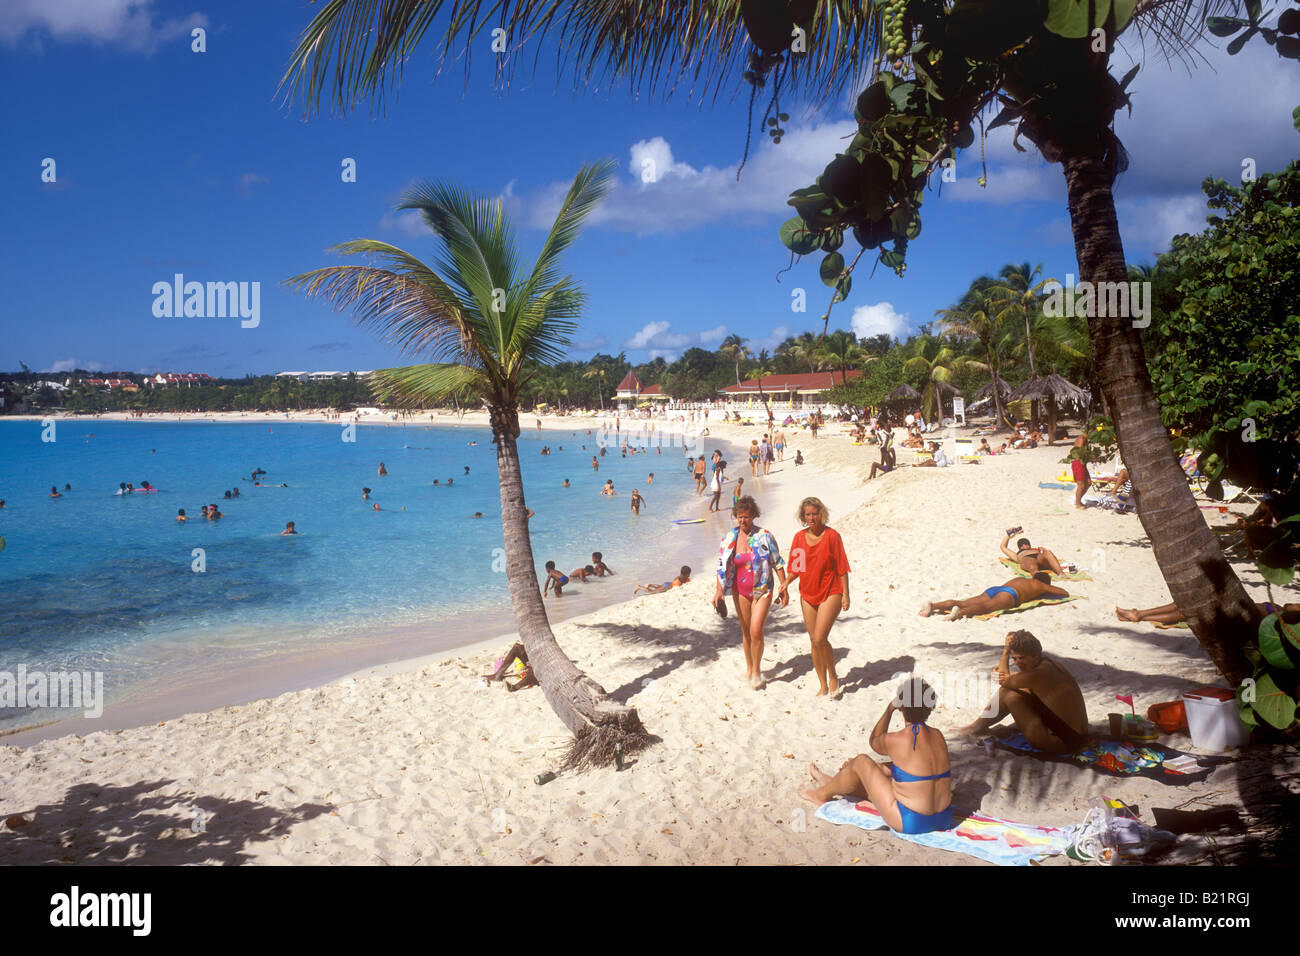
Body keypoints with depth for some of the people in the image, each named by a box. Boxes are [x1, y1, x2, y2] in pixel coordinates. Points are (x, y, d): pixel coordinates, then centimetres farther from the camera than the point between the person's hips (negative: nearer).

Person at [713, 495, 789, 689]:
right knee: (745, 631, 12)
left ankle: (756, 671, 5)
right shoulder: (729, 538, -1)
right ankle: (749, 668, 30)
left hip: (762, 590, -3)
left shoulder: (764, 536, -8)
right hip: (740, 591, 3)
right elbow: (722, 566, 3)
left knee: (756, 631, -12)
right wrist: (719, 590, -4)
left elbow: (778, 563, -3)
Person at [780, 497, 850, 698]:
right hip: (807, 594, 5)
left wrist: (845, 594, -8)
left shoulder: (831, 536, -9)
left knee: (820, 638, -16)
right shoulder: (799, 537, 3)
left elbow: (842, 567, -7)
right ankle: (823, 685, 21)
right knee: (814, 641, 9)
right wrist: (786, 583, -6)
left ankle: (833, 677, 6)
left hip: (830, 593, -5)